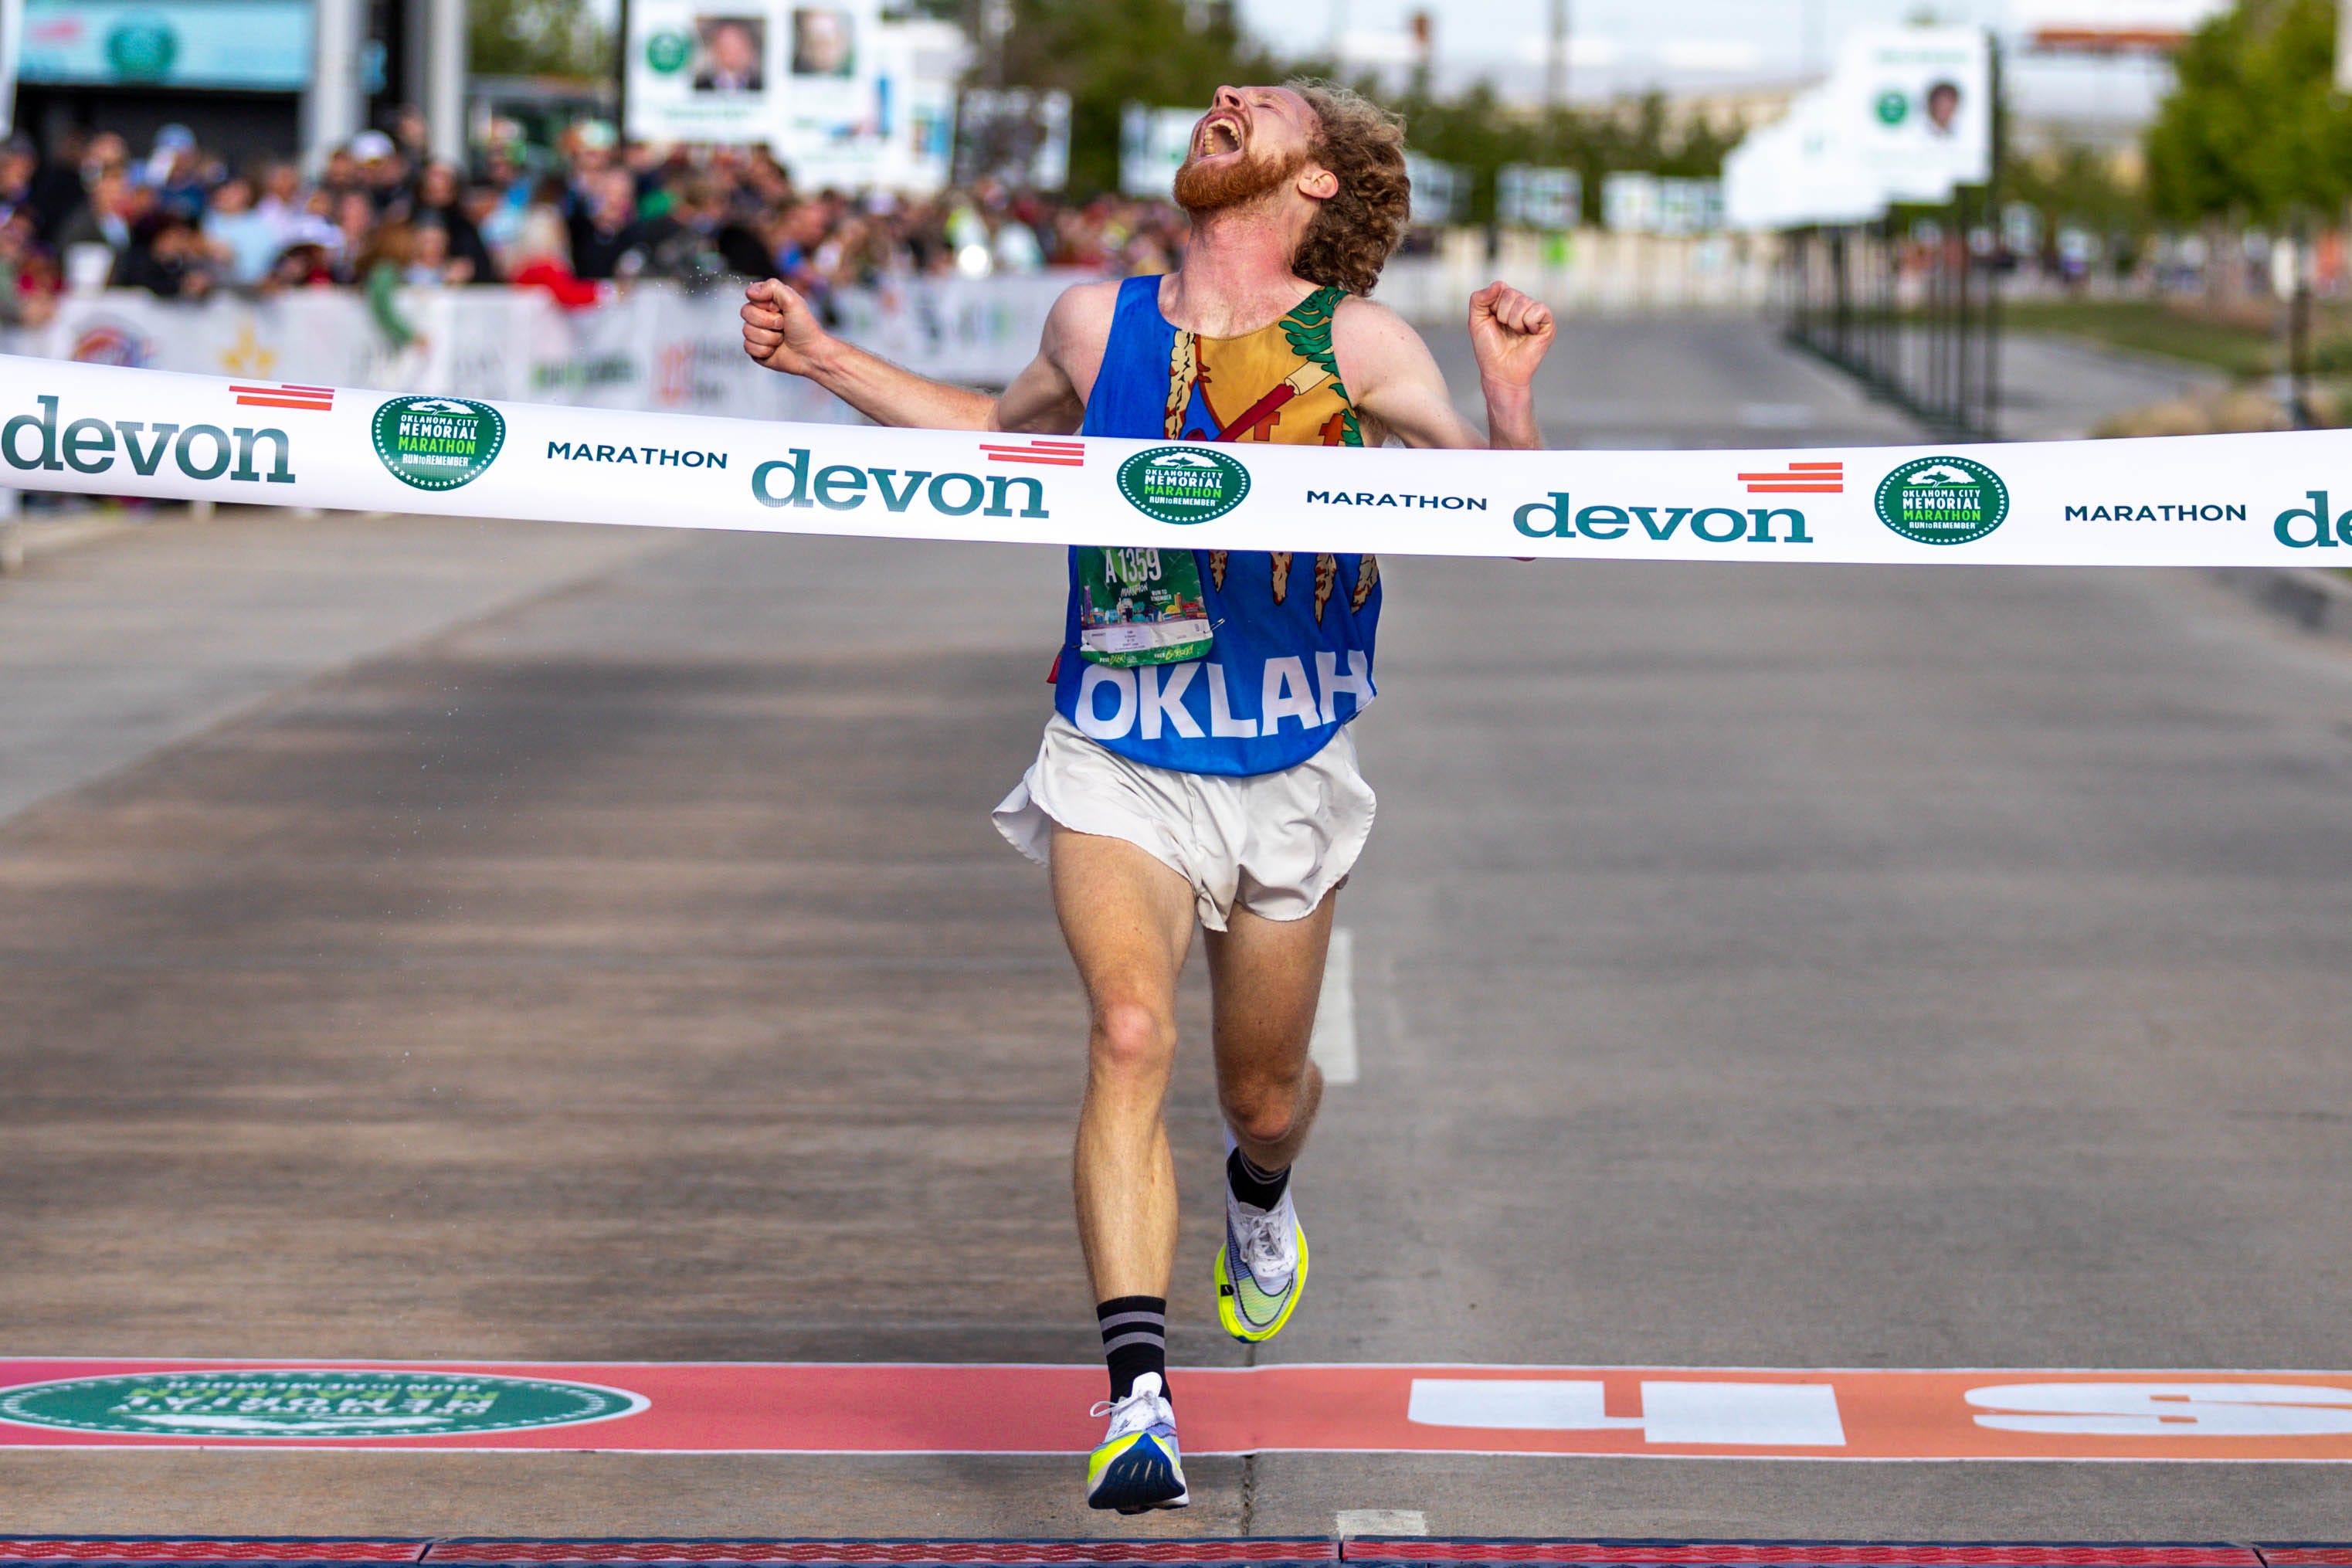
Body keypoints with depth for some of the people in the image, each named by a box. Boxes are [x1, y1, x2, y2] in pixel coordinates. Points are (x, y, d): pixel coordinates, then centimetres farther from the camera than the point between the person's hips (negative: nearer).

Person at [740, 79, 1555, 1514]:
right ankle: (1139, 1395, -31)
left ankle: (1260, 1189, 54)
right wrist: (829, 361, 20)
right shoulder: (1096, 324, 3)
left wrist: (1509, 398, -28)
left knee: (1263, 1094, 15)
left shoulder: (1356, 347, -5)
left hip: (1289, 771, 0)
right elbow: (1000, 435, 25)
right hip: (1115, 765, 0)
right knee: (1130, 1032, -24)